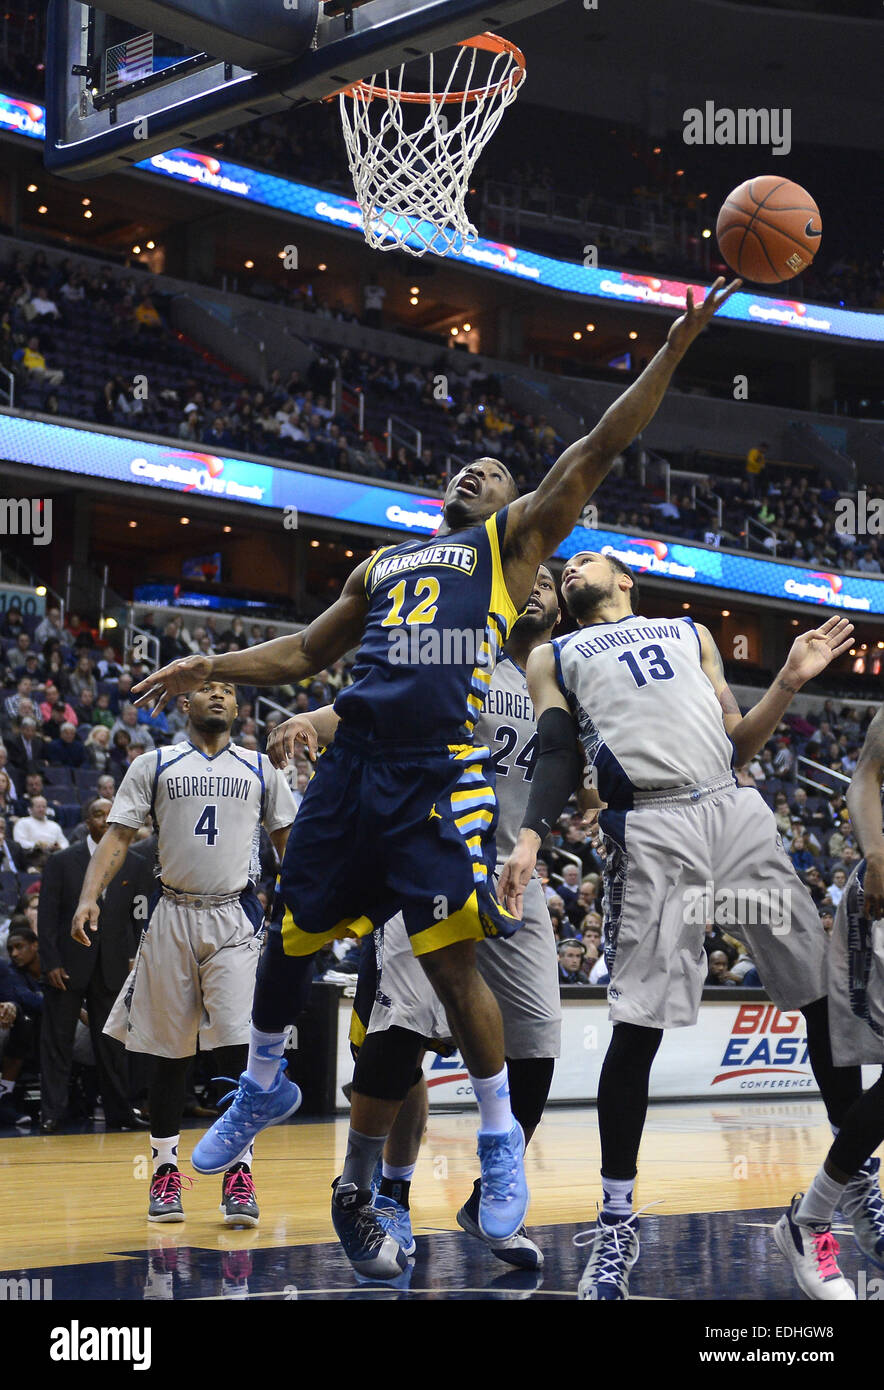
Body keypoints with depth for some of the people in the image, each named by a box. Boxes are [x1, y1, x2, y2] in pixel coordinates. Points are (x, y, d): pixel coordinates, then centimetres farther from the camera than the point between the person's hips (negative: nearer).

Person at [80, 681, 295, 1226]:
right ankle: (166, 1168, 19)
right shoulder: (154, 766, 8)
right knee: (170, 1051, 6)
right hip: (172, 918, 0)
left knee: (236, 1045, -13)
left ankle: (240, 1171, -7)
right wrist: (90, 896, -11)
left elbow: (289, 841, 16)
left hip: (235, 919, 0)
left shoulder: (260, 769, 11)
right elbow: (118, 836, 3)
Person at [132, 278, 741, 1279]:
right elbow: (306, 652, 34)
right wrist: (210, 668, 22)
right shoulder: (382, 566, 27)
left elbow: (597, 450, 4)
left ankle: (499, 1134, 8)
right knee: (287, 938, 11)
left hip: (441, 772, -5)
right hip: (354, 761, 5)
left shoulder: (514, 538, 14)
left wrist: (673, 347, -4)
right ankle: (263, 1085, 35)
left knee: (451, 963, -10)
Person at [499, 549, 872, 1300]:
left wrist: (790, 682, 5)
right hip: (647, 831, -3)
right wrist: (530, 837, -11)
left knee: (824, 996, 2)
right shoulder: (555, 658, 20)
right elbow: (556, 758, 6)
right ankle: (617, 1218, 3)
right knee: (637, 1026, -9)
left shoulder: (692, 633, 25)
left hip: (736, 811, 3)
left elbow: (736, 744, 20)